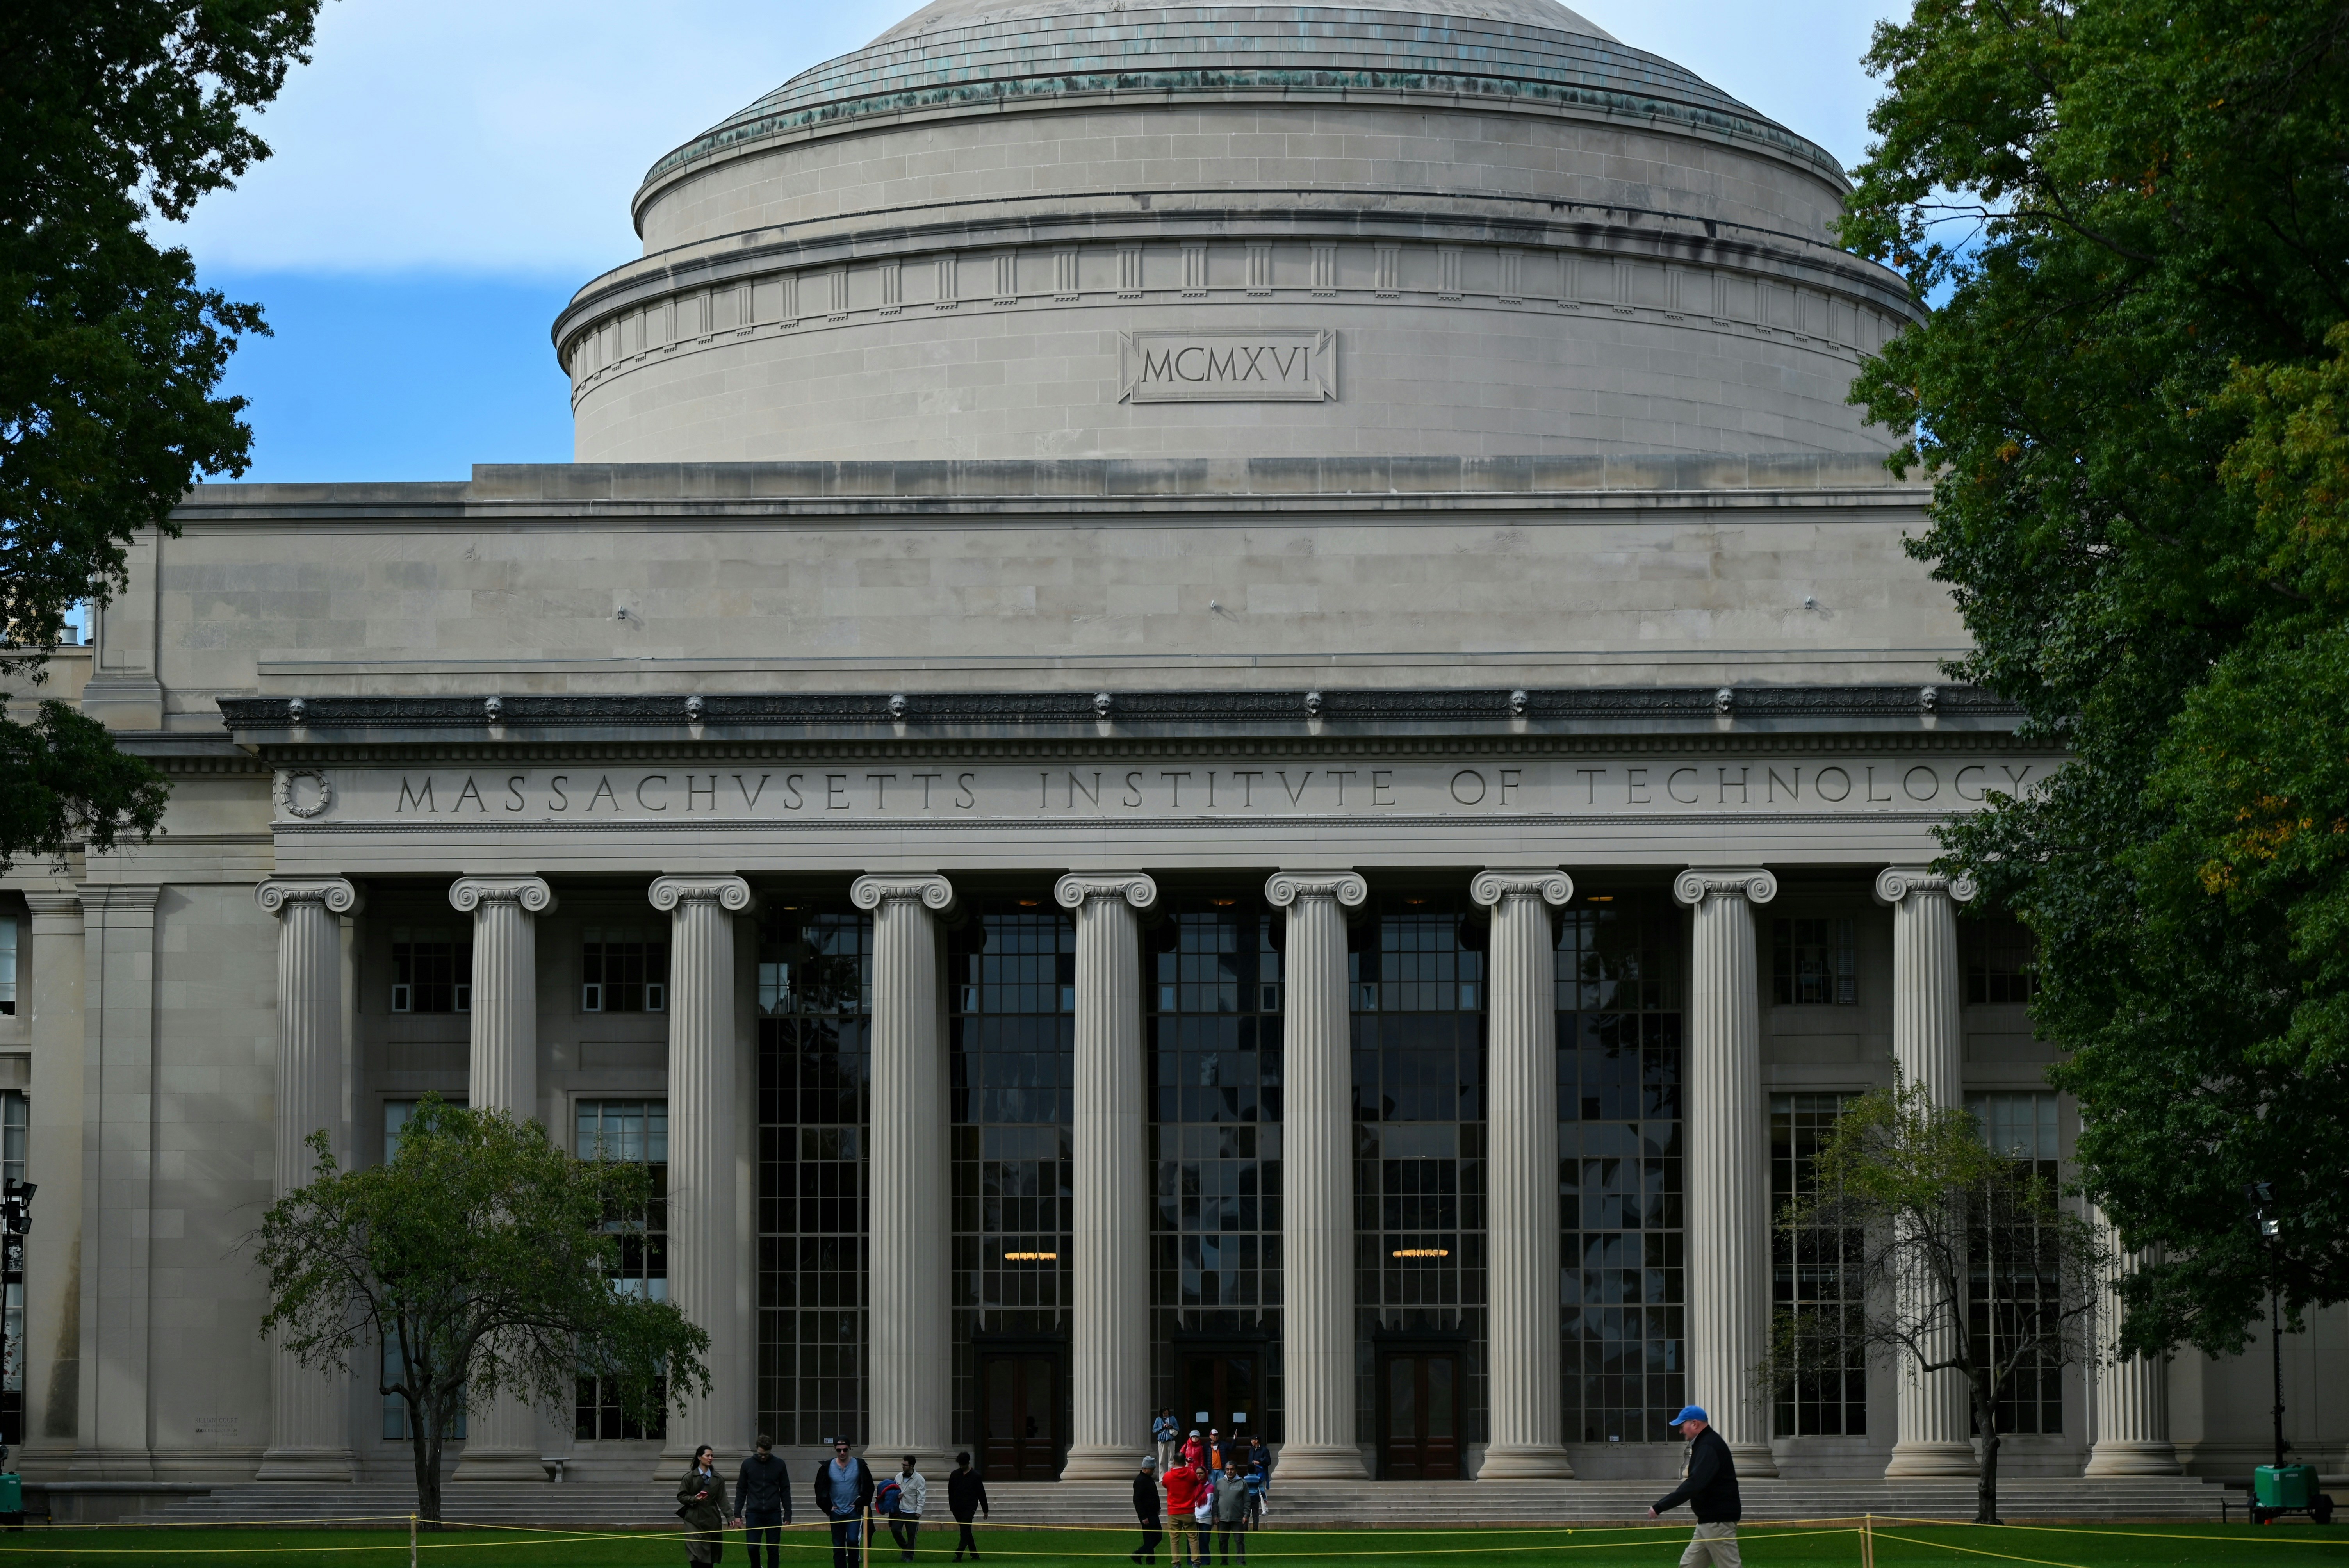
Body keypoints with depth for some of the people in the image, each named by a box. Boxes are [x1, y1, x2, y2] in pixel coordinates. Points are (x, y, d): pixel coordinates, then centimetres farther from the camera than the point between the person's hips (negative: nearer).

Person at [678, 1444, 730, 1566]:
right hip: (695, 1520, -3)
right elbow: (681, 1497, 3)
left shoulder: (717, 1478, 9)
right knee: (696, 1556, -12)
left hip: (712, 1520, 3)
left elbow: (722, 1500, 6)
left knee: (711, 1557, 4)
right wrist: (694, 1499, -16)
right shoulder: (690, 1477, 1)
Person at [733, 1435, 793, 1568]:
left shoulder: (779, 1465, 3)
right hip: (753, 1514, 0)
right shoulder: (748, 1464, 3)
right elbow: (741, 1491, 7)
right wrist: (737, 1513, 1)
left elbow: (785, 1491, 6)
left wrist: (788, 1514, 1)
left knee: (774, 1549, 2)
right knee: (752, 1547, -4)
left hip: (774, 1514, 0)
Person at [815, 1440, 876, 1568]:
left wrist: (860, 1503, -6)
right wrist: (827, 1507, -2)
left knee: (852, 1540, -16)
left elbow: (869, 1487, 2)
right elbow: (820, 1489, 6)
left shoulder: (860, 1466, -3)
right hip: (836, 1513, 2)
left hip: (854, 1511, -2)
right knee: (838, 1546, 4)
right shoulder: (827, 1467, 0)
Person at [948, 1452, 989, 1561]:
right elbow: (951, 1492, 12)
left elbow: (981, 1494, 2)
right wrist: (952, 1507, 8)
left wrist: (985, 1510, 4)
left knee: (965, 1530, -15)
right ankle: (974, 1554, 19)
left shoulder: (975, 1476, -2)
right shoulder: (955, 1475, 7)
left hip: (970, 1507, -4)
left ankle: (959, 1554, -22)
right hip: (958, 1508, 4)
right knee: (966, 1531, 9)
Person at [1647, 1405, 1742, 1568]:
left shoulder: (1708, 1447, -18)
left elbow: (1694, 1485, -27)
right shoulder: (1704, 1444, 15)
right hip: (1708, 1521, 11)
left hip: (1719, 1521, -11)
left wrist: (1660, 1507, -26)